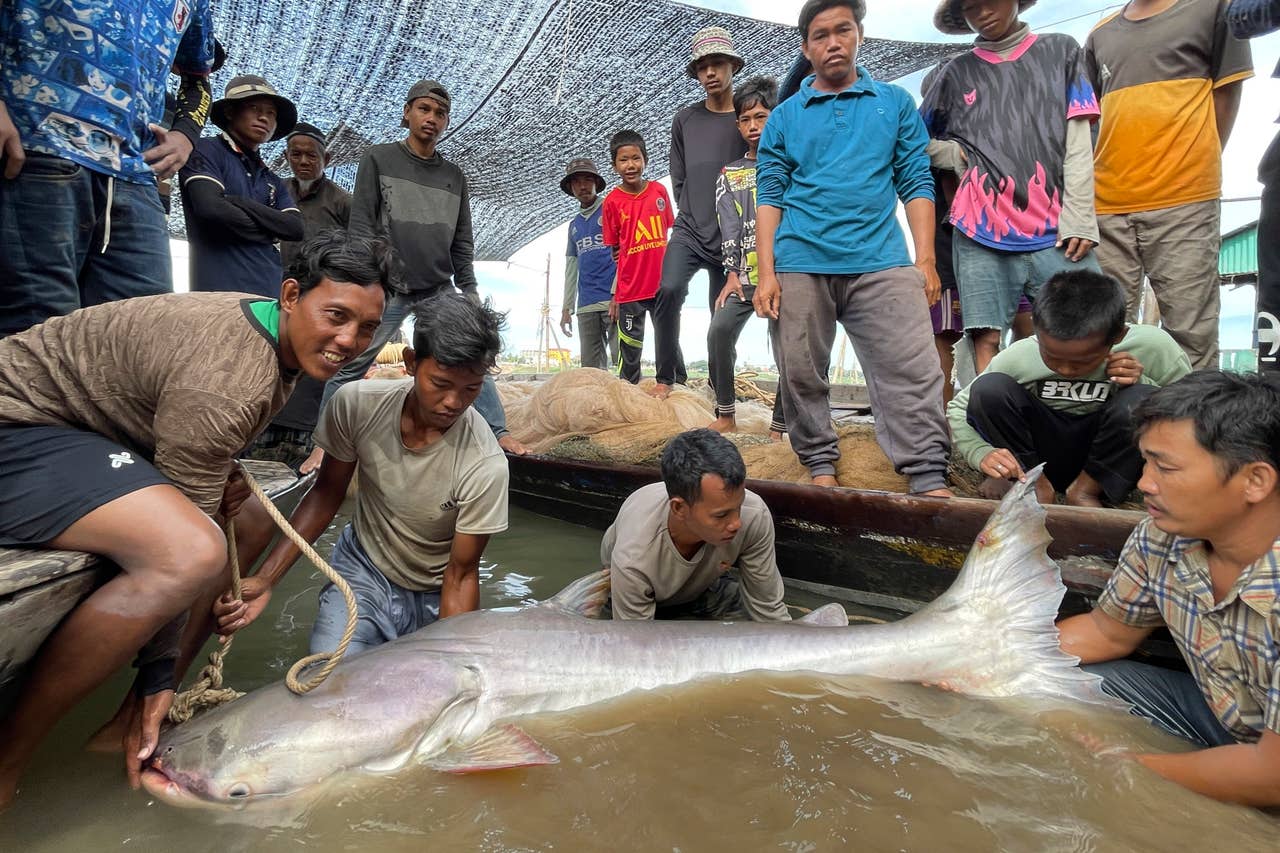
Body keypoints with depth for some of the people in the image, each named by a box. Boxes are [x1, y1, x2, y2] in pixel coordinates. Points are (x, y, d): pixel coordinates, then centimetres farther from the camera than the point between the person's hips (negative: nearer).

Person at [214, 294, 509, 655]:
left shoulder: (485, 464, -30)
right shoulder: (357, 403, -21)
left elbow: (461, 576, -19)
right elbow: (327, 495, -6)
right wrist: (265, 579, -14)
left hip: (434, 597, 0)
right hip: (363, 569, 1)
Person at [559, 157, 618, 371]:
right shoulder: (574, 224, 22)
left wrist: (617, 295, -15)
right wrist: (566, 307, 16)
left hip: (614, 299, -6)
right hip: (586, 305, 6)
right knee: (591, 368, 3)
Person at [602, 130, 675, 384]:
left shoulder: (659, 191, 2)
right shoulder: (612, 201, -4)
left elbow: (668, 234, 11)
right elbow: (614, 252, -1)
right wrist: (614, 296, -1)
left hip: (663, 285, 3)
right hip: (630, 291, -2)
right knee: (630, 351, 5)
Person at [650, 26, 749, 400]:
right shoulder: (685, 120, 8)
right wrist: (693, 216, 11)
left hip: (731, 238, -1)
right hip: (689, 231, 1)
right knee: (669, 289, -24)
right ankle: (669, 373, -9)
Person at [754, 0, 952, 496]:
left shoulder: (896, 103, 15)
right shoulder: (784, 116, 14)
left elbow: (916, 184, 10)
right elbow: (770, 196, 8)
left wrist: (925, 260, -2)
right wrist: (767, 272, -3)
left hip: (881, 263, 0)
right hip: (801, 266, 1)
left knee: (914, 372, -10)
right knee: (802, 375, 3)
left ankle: (930, 482, -5)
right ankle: (820, 468, 18)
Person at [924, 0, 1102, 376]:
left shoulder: (1061, 50, 16)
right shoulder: (957, 72, 16)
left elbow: (1079, 144, 7)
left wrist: (1079, 217, -3)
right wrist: (957, 154, 3)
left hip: (1055, 230, 0)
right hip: (981, 232, 0)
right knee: (986, 339, -6)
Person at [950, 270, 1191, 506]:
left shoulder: (1155, 348, -18)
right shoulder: (1018, 358, -19)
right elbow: (959, 408, -8)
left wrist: (1143, 384, -24)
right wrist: (981, 453, -27)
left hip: (1109, 460, 0)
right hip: (1043, 455, 0)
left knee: (1140, 400, -30)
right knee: (988, 388, -24)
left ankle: (1087, 489, -7)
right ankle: (1034, 483, -6)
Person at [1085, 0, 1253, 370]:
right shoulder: (1101, 35, 20)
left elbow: (1226, 95, 9)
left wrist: (1198, 168, 1)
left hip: (1183, 204, -3)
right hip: (1107, 209, 3)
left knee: (1190, 334, -5)